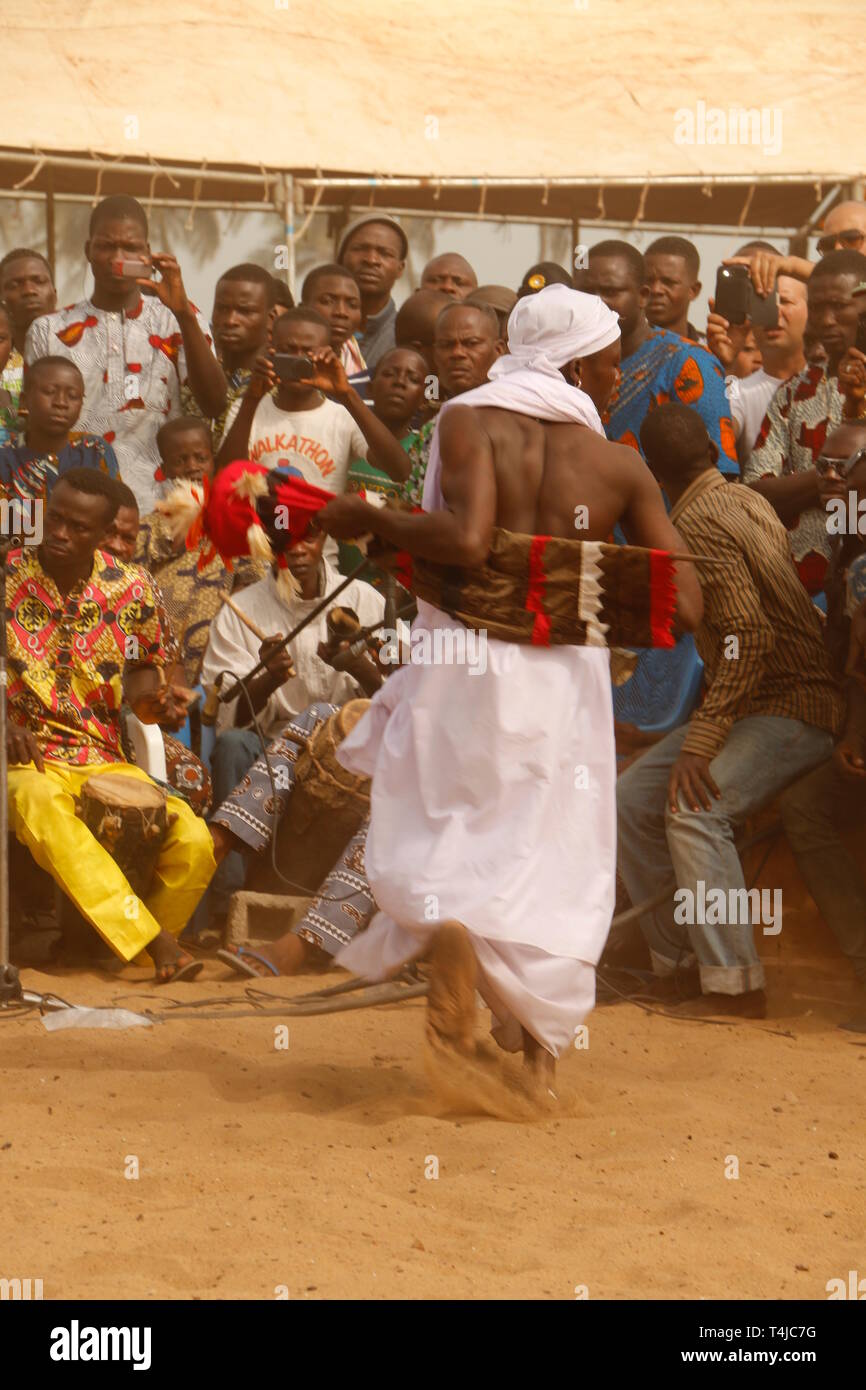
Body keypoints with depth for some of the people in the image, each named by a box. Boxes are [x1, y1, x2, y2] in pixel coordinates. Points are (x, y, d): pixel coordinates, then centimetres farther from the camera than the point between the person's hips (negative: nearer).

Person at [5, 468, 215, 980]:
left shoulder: (131, 589, 5)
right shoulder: (8, 576, -2)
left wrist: (153, 698, -9)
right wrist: (7, 723, -15)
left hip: (107, 760, 3)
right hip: (29, 757, -3)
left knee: (195, 843, -21)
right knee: (40, 802, -41)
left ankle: (128, 957, 4)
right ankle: (155, 943, -42)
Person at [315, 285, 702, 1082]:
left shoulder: (471, 421, -3)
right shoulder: (619, 466, 4)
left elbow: (467, 542, -20)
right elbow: (687, 605, 0)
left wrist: (367, 521, -7)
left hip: (467, 658, -1)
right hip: (568, 676, 1)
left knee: (432, 847, 10)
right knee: (554, 870, 13)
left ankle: (448, 927, -23)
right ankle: (539, 1047, 7)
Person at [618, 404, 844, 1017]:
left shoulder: (698, 521, -17)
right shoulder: (747, 499, 10)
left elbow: (750, 636, -25)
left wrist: (701, 740, -28)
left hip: (792, 706, -10)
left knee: (695, 811, -29)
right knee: (632, 799, 6)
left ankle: (735, 987, -28)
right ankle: (676, 963, 9)